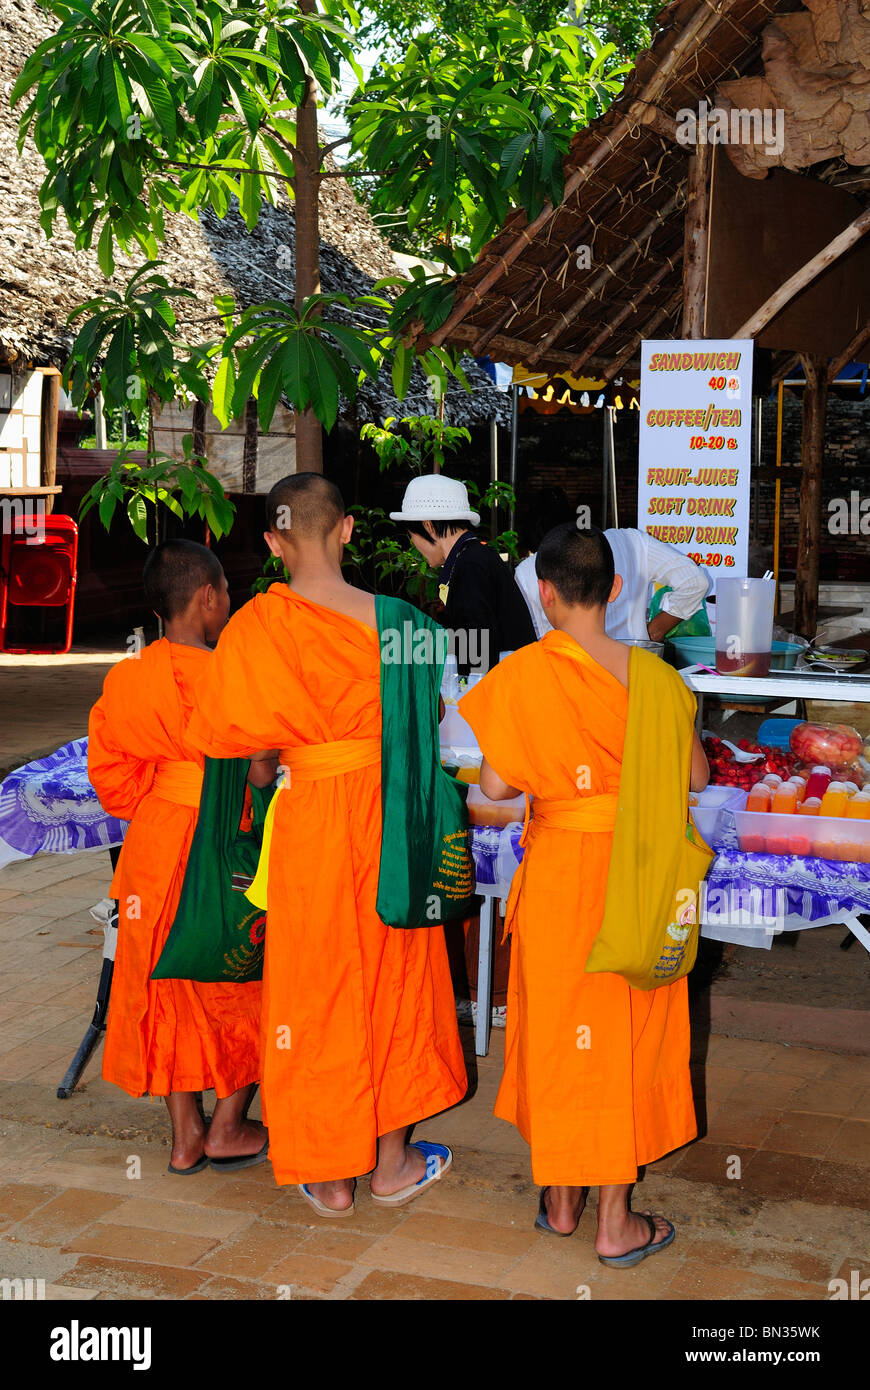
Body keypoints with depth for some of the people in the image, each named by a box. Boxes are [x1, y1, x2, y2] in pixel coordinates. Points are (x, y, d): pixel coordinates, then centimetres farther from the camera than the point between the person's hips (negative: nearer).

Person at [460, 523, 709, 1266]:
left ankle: (561, 1199, 29)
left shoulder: (524, 675, -13)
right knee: (628, 1034, 10)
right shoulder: (652, 673, -7)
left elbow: (497, 785, -13)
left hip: (559, 872, -1)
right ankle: (616, 1222, 18)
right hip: (637, 875, 1)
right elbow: (697, 775, 0)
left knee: (559, 1028, 15)